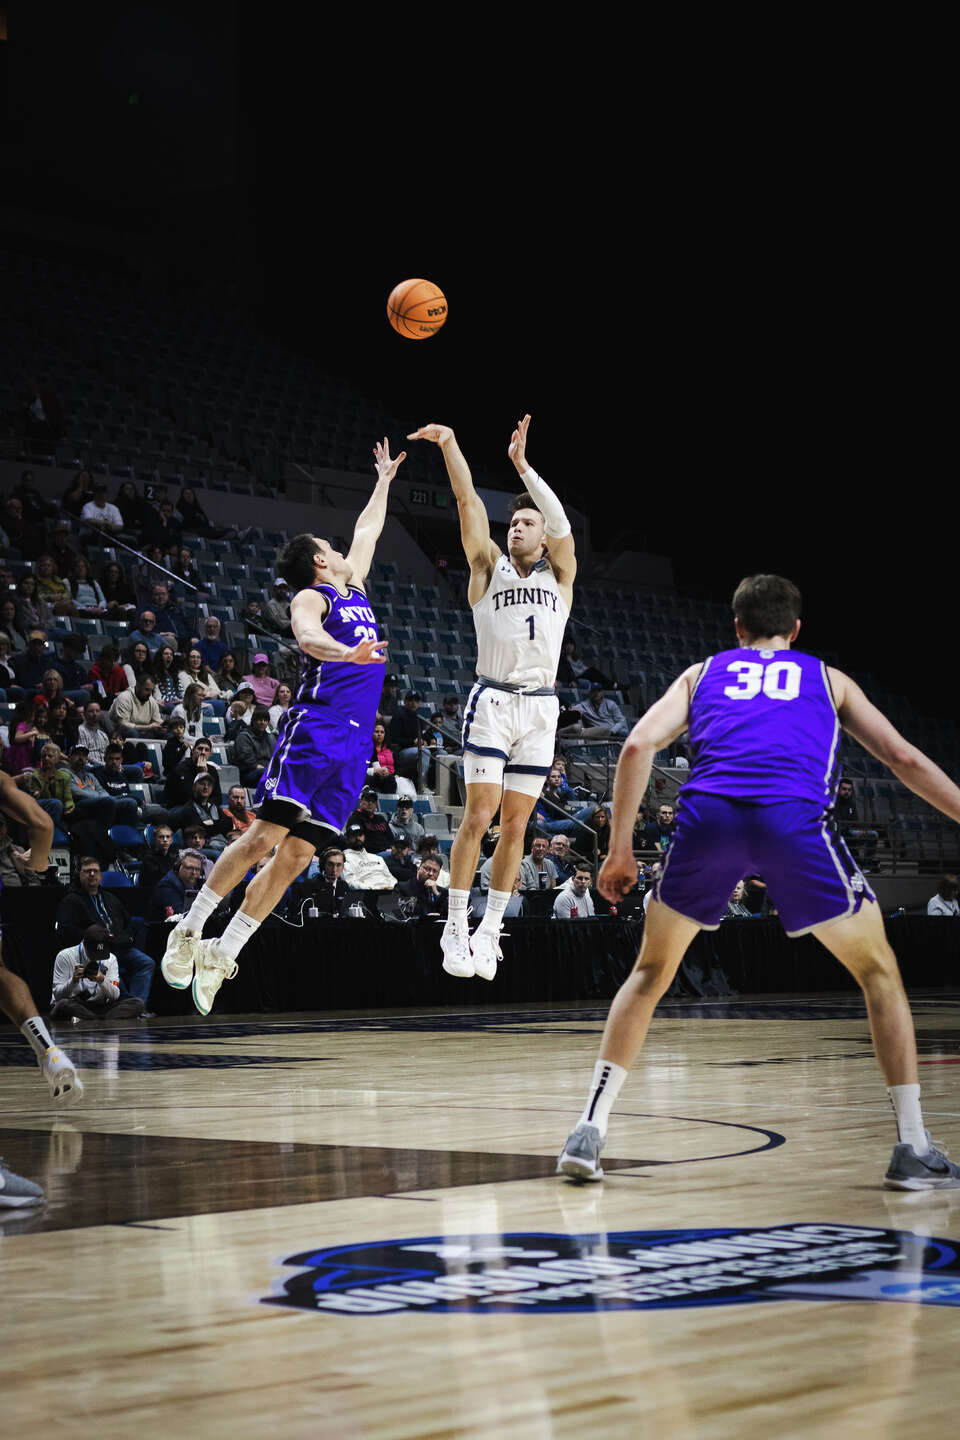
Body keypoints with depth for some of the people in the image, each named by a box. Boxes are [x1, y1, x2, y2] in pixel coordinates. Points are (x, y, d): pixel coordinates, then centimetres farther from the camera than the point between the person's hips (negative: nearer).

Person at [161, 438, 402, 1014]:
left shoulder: (354, 588, 25)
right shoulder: (311, 597, 1)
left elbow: (368, 530, 41)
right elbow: (307, 636, -22)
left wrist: (385, 479, 48)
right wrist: (345, 653, -42)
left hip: (354, 744, 7)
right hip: (315, 726, -7)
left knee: (297, 853, -1)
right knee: (265, 835, -14)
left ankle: (221, 956, 0)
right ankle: (190, 929, -3)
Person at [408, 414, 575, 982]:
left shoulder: (559, 574, 12)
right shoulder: (490, 565, 10)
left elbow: (562, 525, -8)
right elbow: (468, 500, -2)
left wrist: (523, 465, -15)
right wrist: (450, 444, -14)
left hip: (540, 707, 2)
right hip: (493, 701, -2)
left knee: (515, 824, 3)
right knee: (479, 816, -9)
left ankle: (490, 929, 12)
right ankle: (456, 928, -2)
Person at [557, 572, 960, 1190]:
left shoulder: (703, 673, 30)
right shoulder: (828, 679, 30)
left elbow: (638, 746, 15)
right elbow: (904, 758, 22)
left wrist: (621, 849, 18)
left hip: (709, 814, 1)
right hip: (794, 818, -1)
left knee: (652, 972, 22)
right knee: (879, 972, 18)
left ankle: (590, 1130, 13)